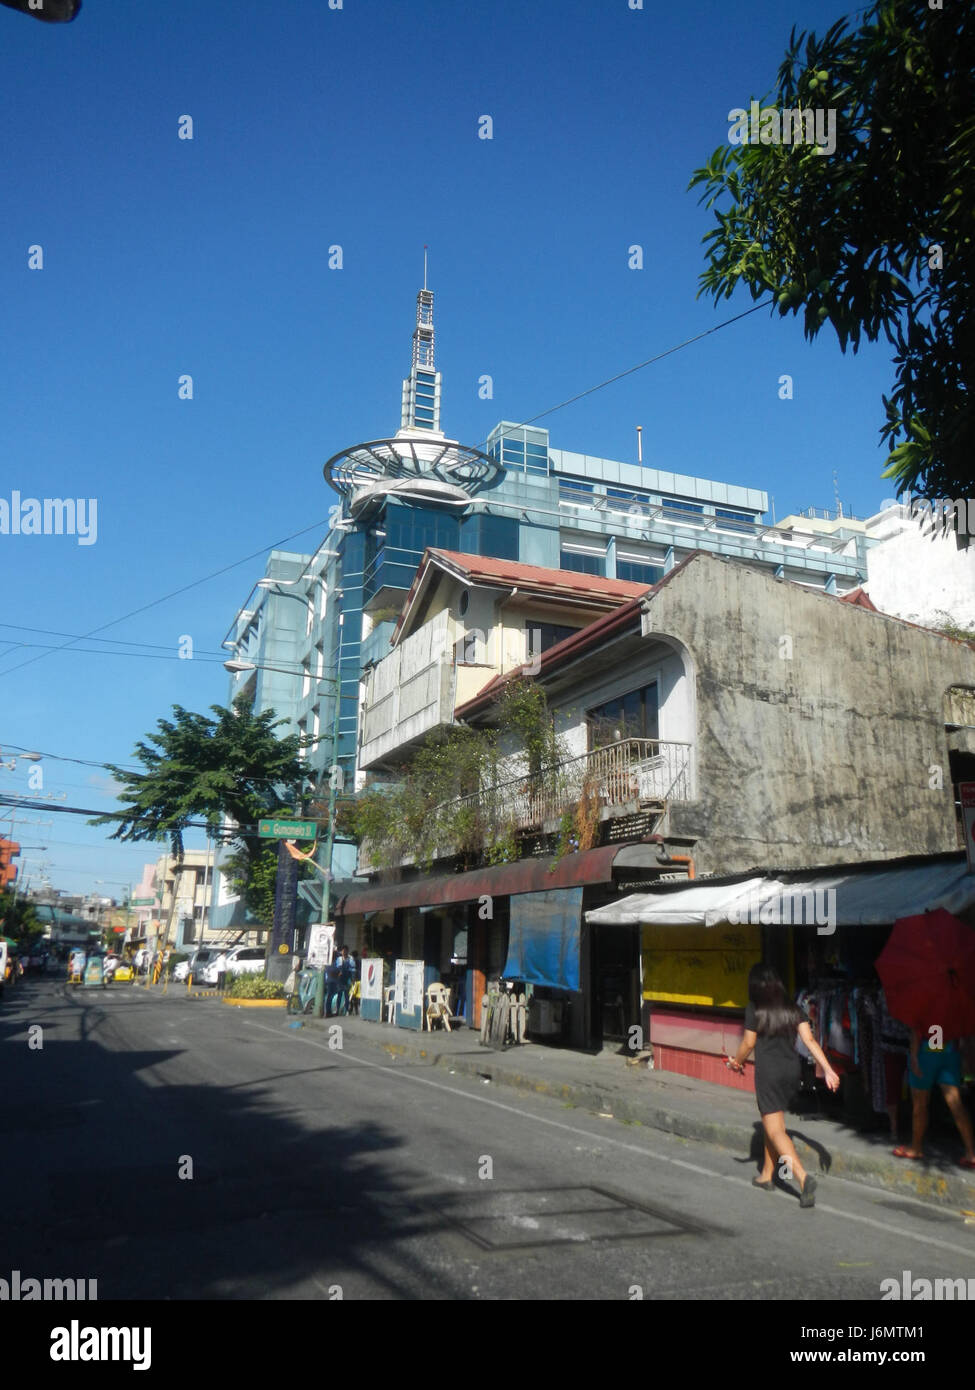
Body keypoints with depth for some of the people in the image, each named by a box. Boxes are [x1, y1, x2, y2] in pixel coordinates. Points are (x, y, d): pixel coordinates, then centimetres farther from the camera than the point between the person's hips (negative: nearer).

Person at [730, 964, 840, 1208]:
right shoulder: (793, 1008, 4)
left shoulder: (754, 1009, -10)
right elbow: (809, 1040, -3)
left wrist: (738, 1062, 13)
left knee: (775, 1129, -3)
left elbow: (748, 1043, -5)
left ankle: (803, 1177, -21)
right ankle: (766, 1175, 31)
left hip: (768, 1072, -6)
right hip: (792, 1069, 6)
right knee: (773, 1122, 21)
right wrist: (827, 1069, -4)